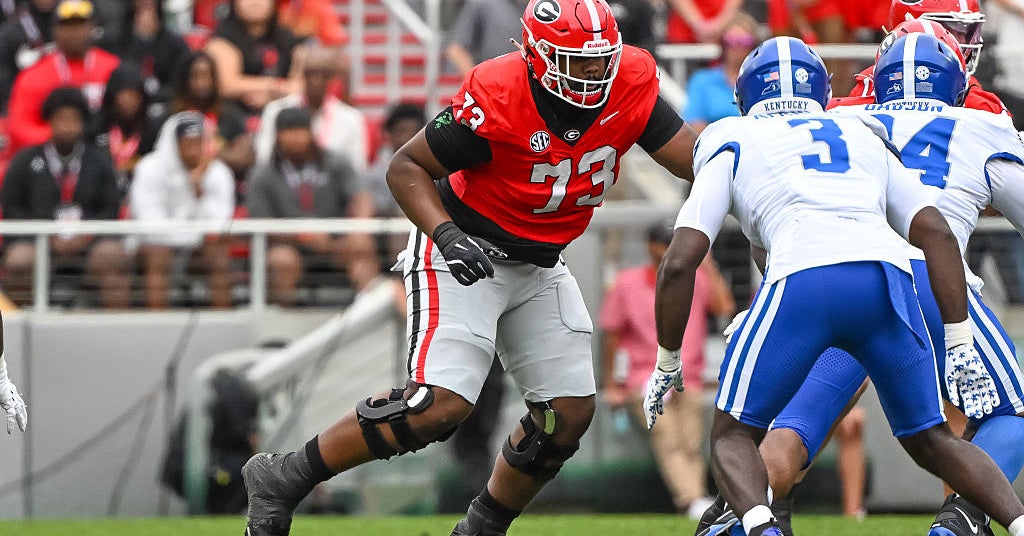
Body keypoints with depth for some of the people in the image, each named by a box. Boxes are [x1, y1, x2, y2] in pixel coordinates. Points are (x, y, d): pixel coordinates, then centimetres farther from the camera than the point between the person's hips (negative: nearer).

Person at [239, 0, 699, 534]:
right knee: (441, 403, -21)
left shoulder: (631, 84, -11)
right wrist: (448, 236, -29)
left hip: (536, 268, 7)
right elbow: (405, 168, -16)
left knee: (570, 411, 1)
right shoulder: (497, 97, -26)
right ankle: (282, 479, -11)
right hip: (464, 253, -7)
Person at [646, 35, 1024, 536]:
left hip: (803, 279, -3)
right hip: (887, 275, 3)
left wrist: (666, 363, 24)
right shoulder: (865, 138, 33)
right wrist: (960, 346, 16)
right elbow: (936, 233, 19)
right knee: (932, 441, 18)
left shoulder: (733, 146, 25)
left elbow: (679, 262, 14)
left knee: (733, 436, 11)